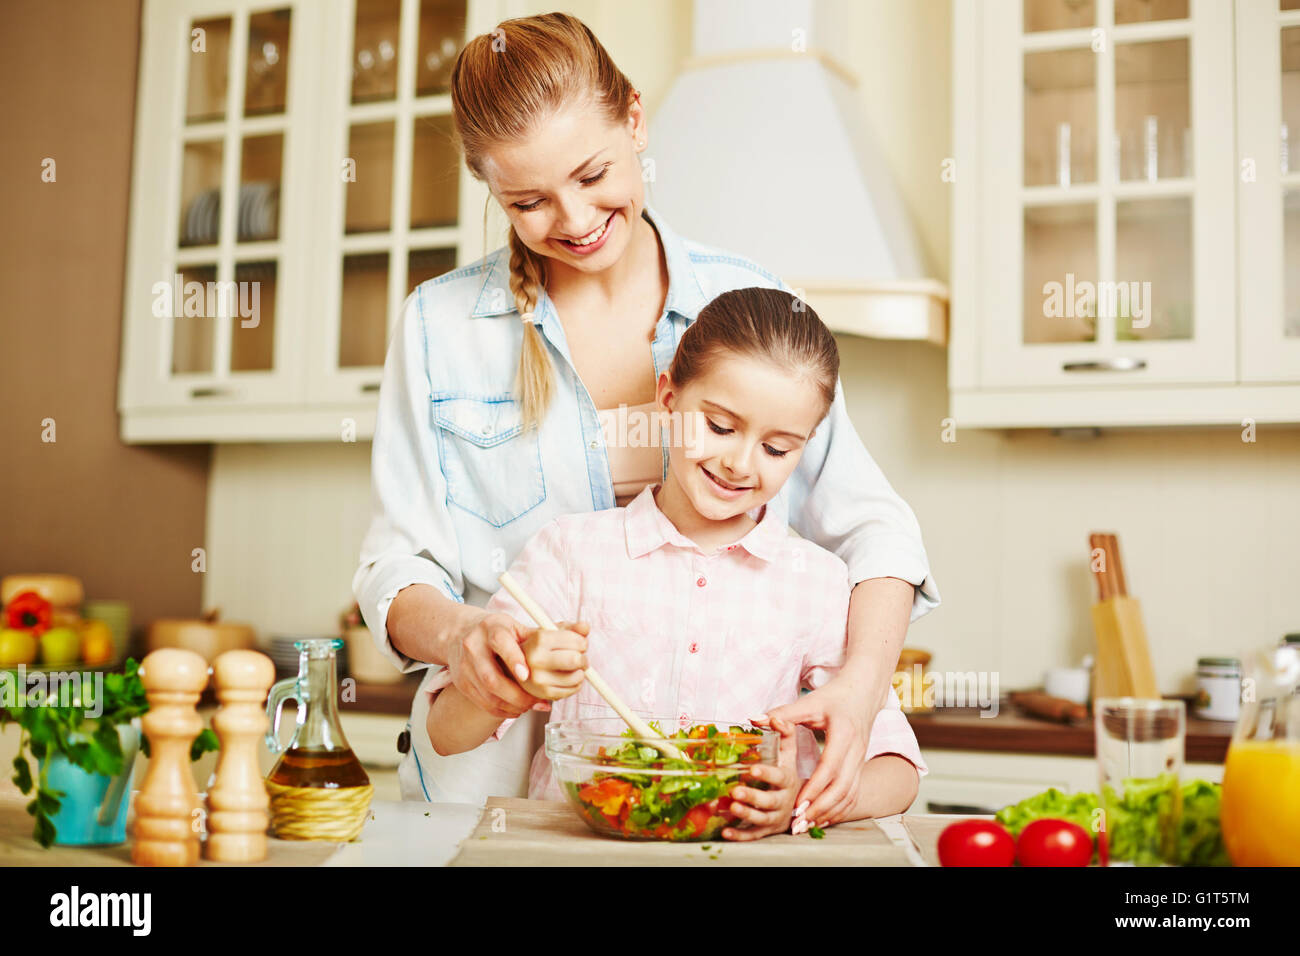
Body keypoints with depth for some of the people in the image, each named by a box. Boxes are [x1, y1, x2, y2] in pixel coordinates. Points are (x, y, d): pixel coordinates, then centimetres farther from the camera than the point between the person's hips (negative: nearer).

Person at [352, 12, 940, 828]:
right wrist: (455, 632, -21)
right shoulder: (439, 326, 3)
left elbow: (872, 529, 2)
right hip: (497, 779, 0)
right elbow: (399, 572, 2)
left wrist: (860, 685, -16)